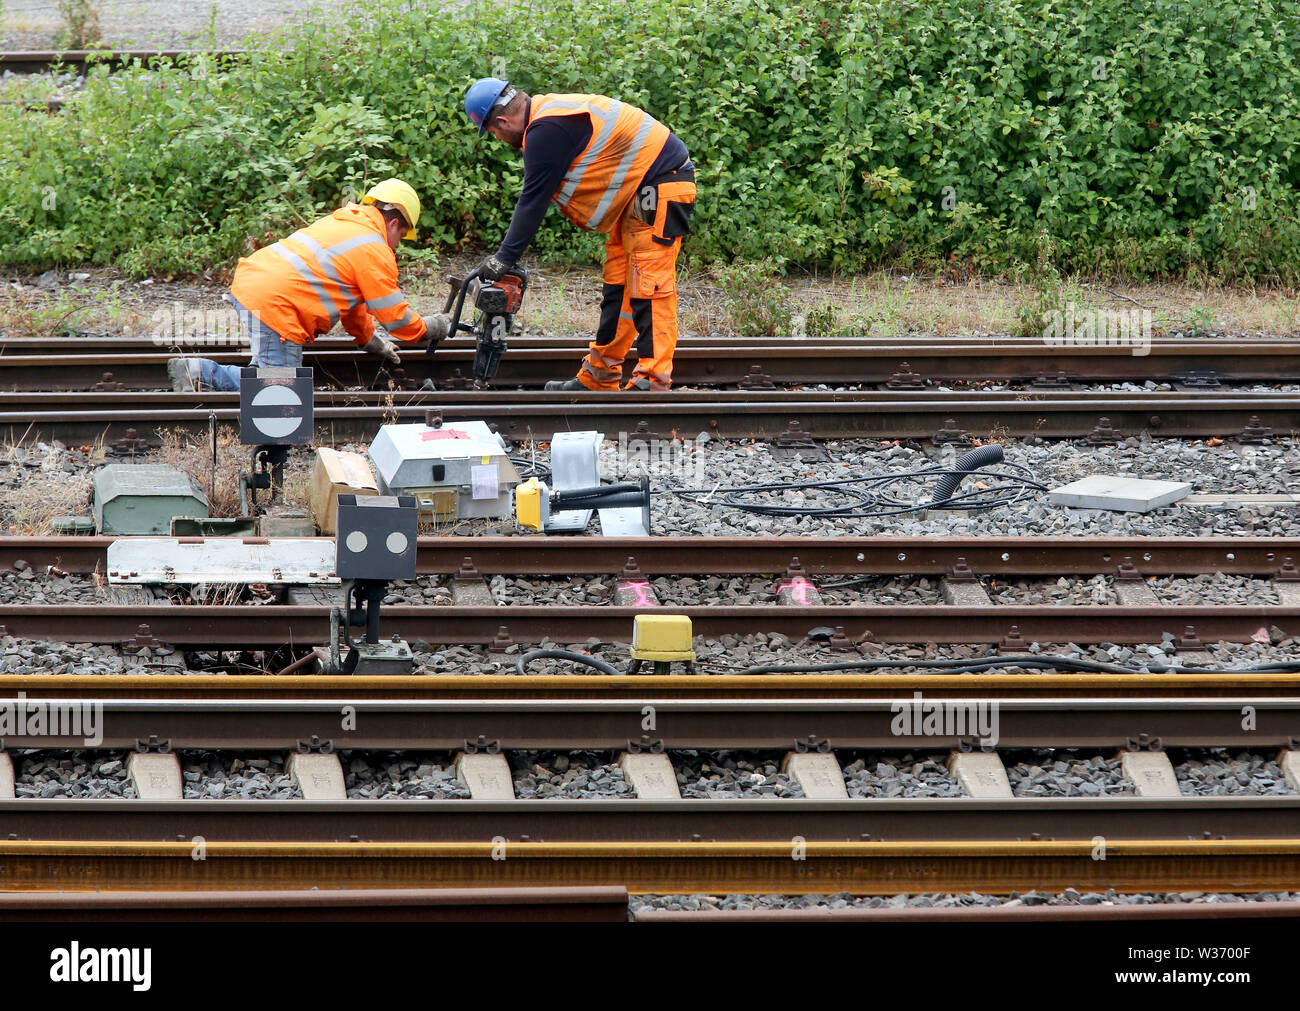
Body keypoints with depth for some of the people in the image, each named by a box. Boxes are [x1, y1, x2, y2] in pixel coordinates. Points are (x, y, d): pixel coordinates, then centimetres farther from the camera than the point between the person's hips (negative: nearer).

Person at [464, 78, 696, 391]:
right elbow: (533, 197, 17)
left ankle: (652, 382, -17)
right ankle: (598, 378, 18)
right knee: (617, 286, 13)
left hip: (660, 188, -11)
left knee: (648, 288, -14)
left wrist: (505, 258, -13)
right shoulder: (547, 113, 12)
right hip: (638, 194, 11)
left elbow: (533, 200, -19)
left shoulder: (547, 130, -21)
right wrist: (507, 254, 15)